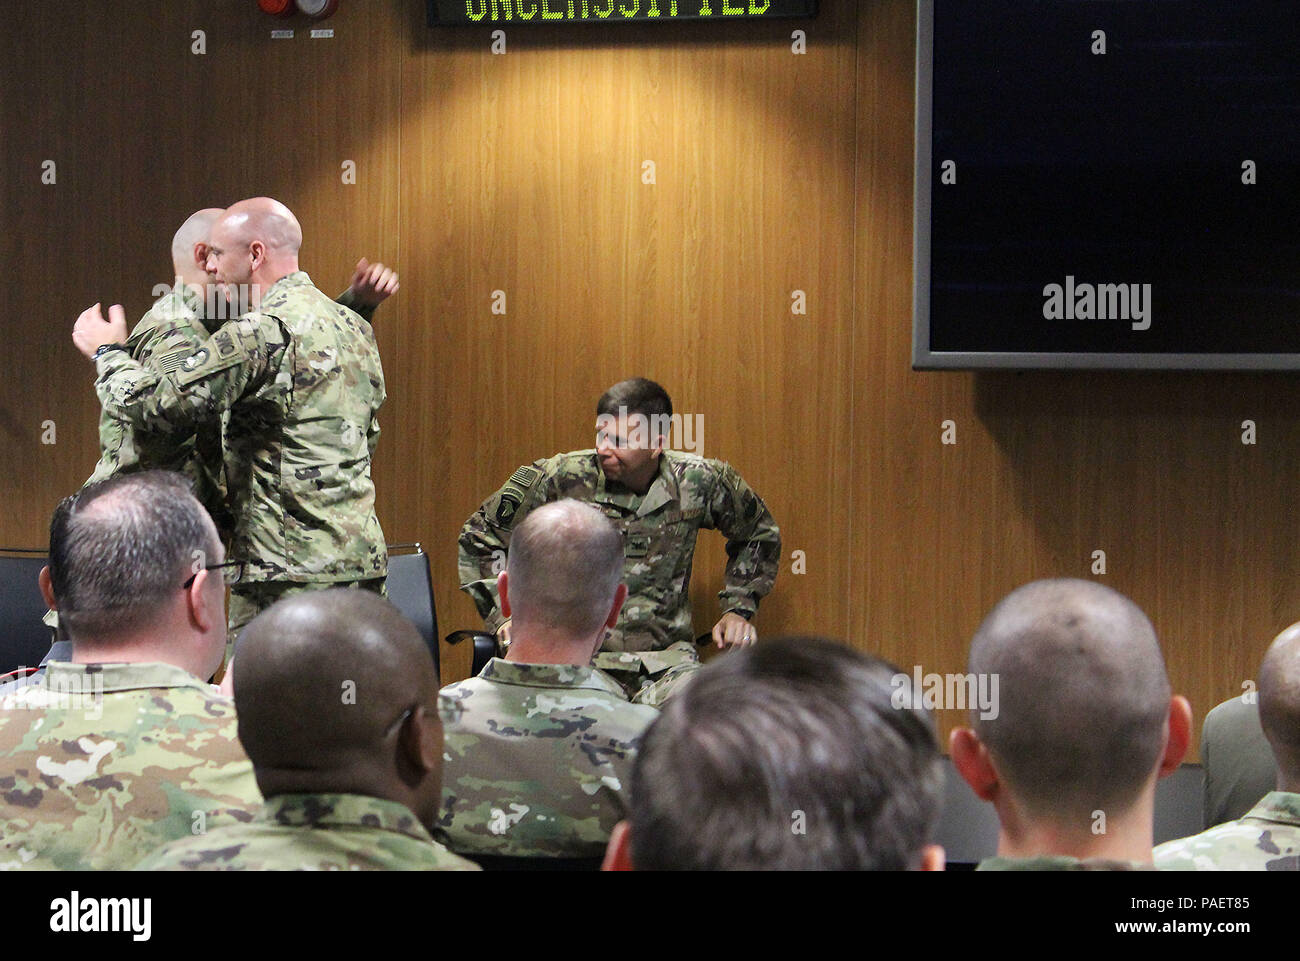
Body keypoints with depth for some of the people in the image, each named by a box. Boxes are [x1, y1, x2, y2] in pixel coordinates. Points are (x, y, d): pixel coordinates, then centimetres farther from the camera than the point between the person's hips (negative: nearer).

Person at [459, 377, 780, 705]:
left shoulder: (697, 482, 2)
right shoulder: (560, 479, -4)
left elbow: (759, 534, 24)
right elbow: (479, 536, 10)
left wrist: (738, 608, 15)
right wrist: (507, 615, -1)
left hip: (666, 662, 2)